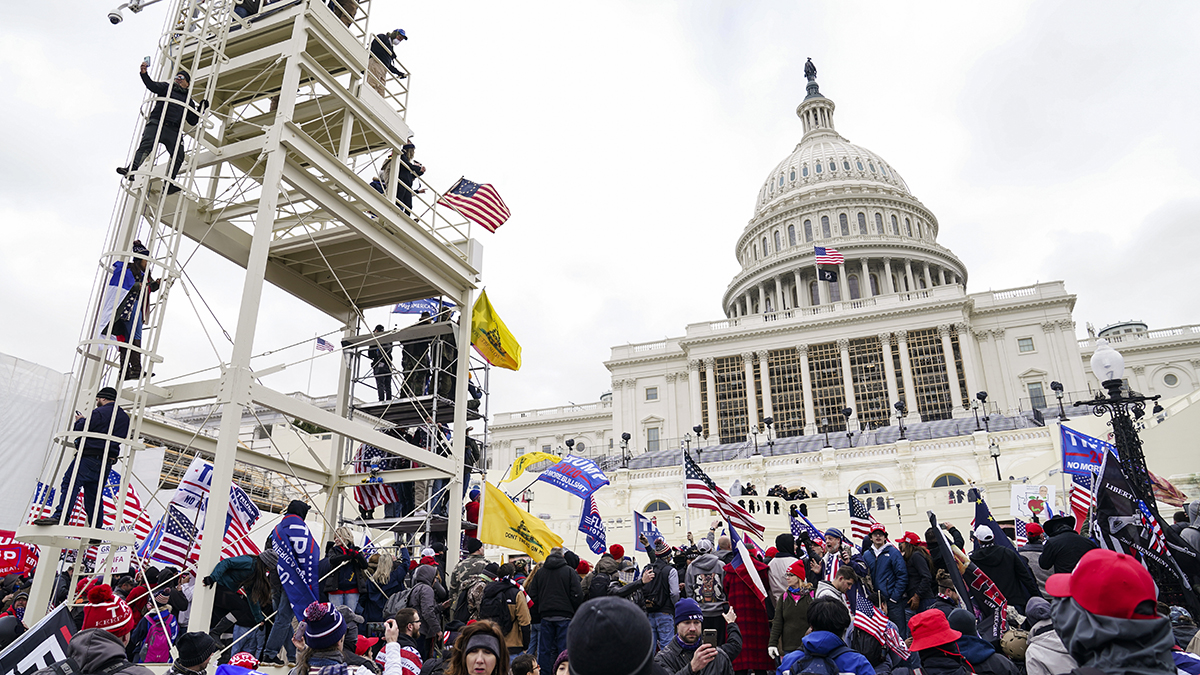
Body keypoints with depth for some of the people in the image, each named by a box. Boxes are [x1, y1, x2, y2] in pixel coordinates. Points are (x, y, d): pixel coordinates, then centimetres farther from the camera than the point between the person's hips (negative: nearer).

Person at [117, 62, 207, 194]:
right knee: (145, 146, -21)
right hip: (156, 125, -2)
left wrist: (201, 109, 11)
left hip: (174, 131, 2)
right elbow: (152, 85, 3)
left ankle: (169, 185, -18)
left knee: (179, 156, -16)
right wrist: (144, 74, -13)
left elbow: (192, 121, 22)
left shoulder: (189, 100, 27)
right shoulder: (166, 87, 22)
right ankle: (131, 170, -33)